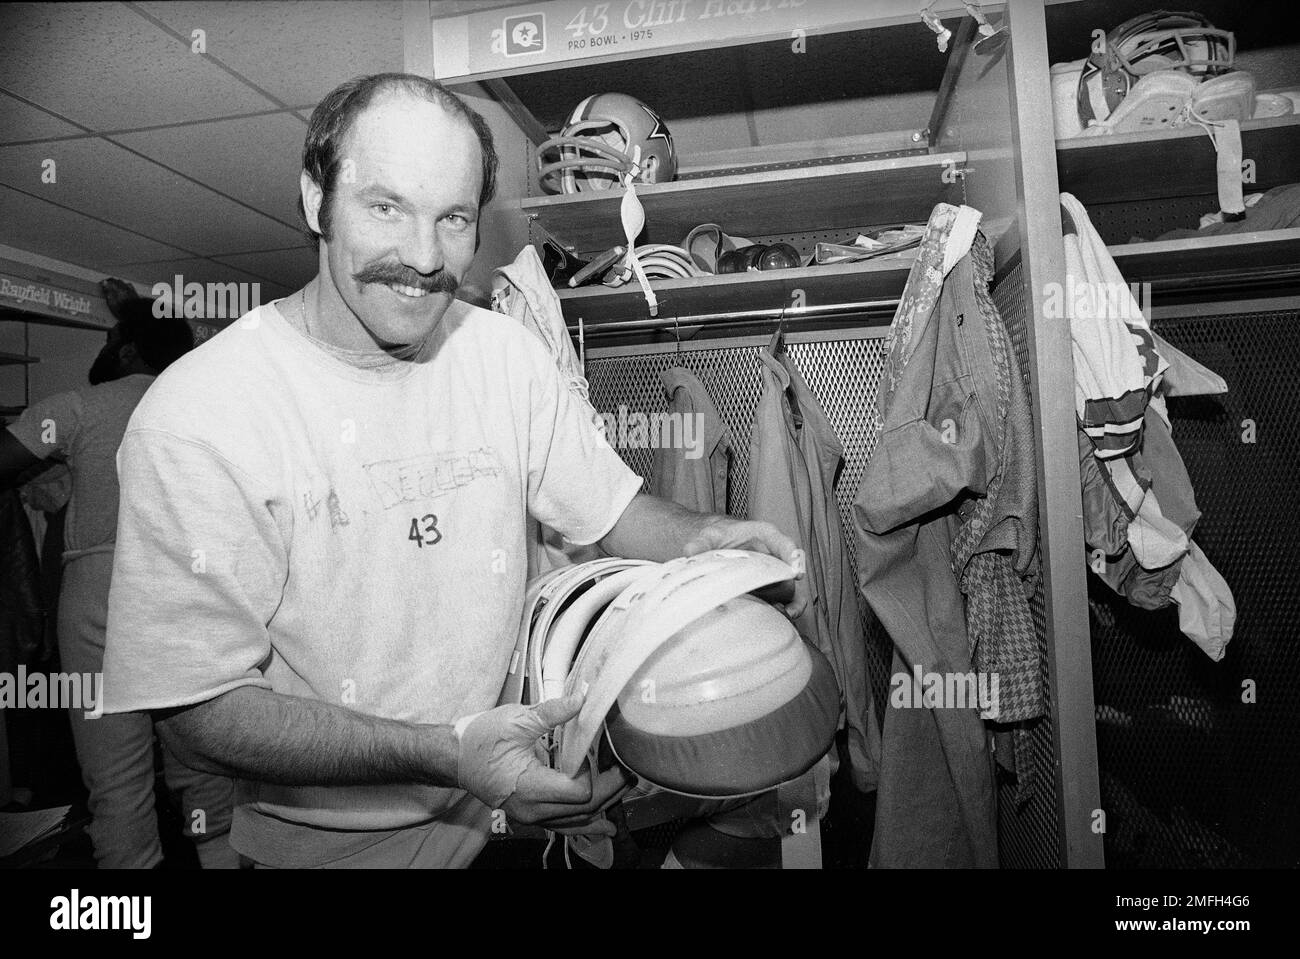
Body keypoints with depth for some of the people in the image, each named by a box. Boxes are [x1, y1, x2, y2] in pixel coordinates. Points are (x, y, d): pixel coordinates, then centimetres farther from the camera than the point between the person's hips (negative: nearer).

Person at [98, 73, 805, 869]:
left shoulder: (505, 352, -7)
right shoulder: (196, 420, -21)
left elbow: (614, 510, 1)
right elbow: (201, 710, -20)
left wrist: (698, 537, -20)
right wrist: (444, 751, -32)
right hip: (332, 836, -2)